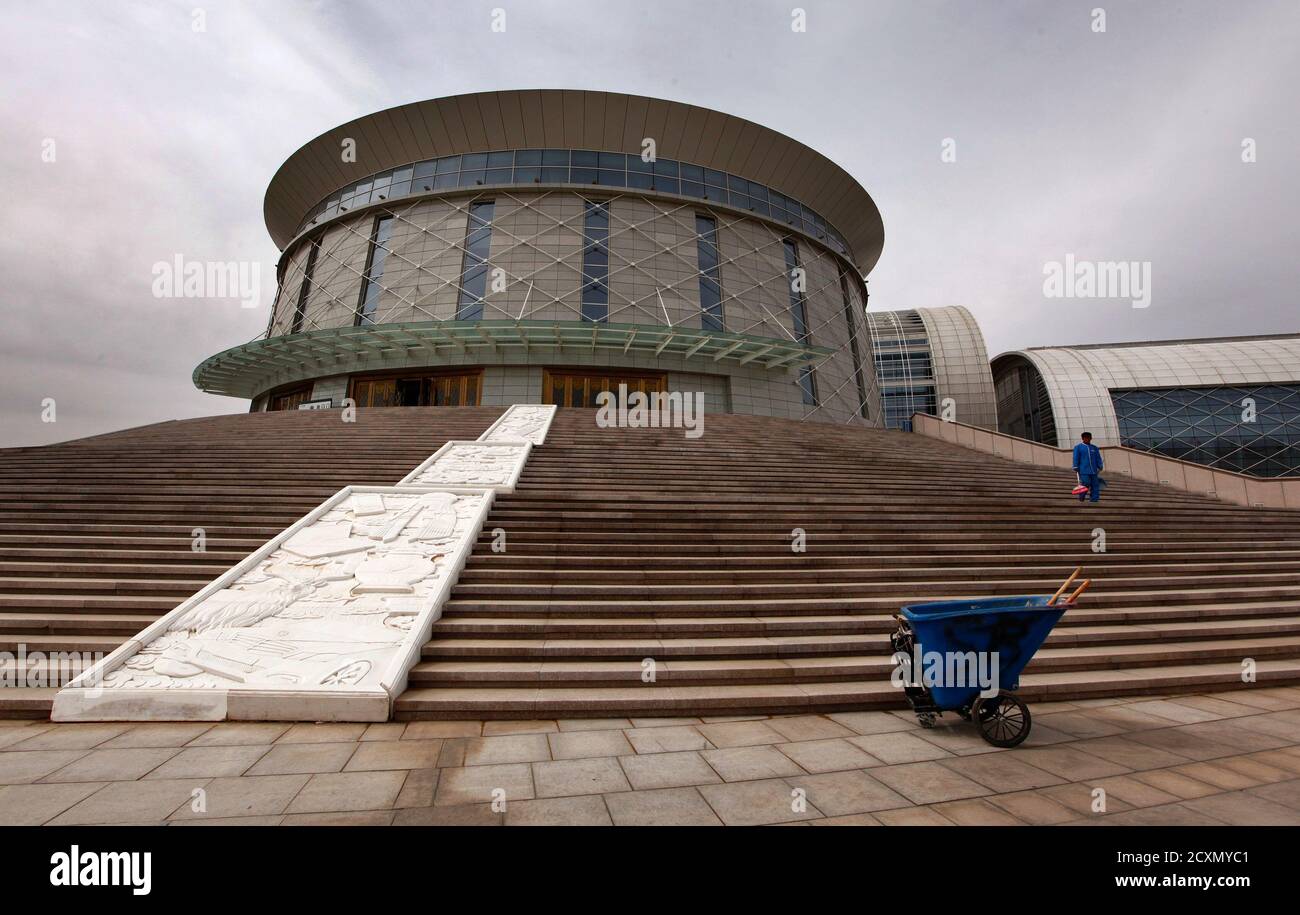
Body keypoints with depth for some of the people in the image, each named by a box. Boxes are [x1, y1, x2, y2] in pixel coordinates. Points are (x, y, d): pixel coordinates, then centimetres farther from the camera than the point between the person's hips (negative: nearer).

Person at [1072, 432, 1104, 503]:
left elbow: (1098, 459, 16)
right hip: (1084, 472, -5)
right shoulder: (1078, 447, 5)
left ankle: (1094, 501, 4)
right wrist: (1076, 469, -5)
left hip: (1094, 472, 5)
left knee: (1095, 486, 0)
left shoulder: (1095, 448, 17)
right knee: (1085, 486, -10)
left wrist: (1100, 467, 5)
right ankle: (1081, 501, 5)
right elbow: (1076, 459, 1)